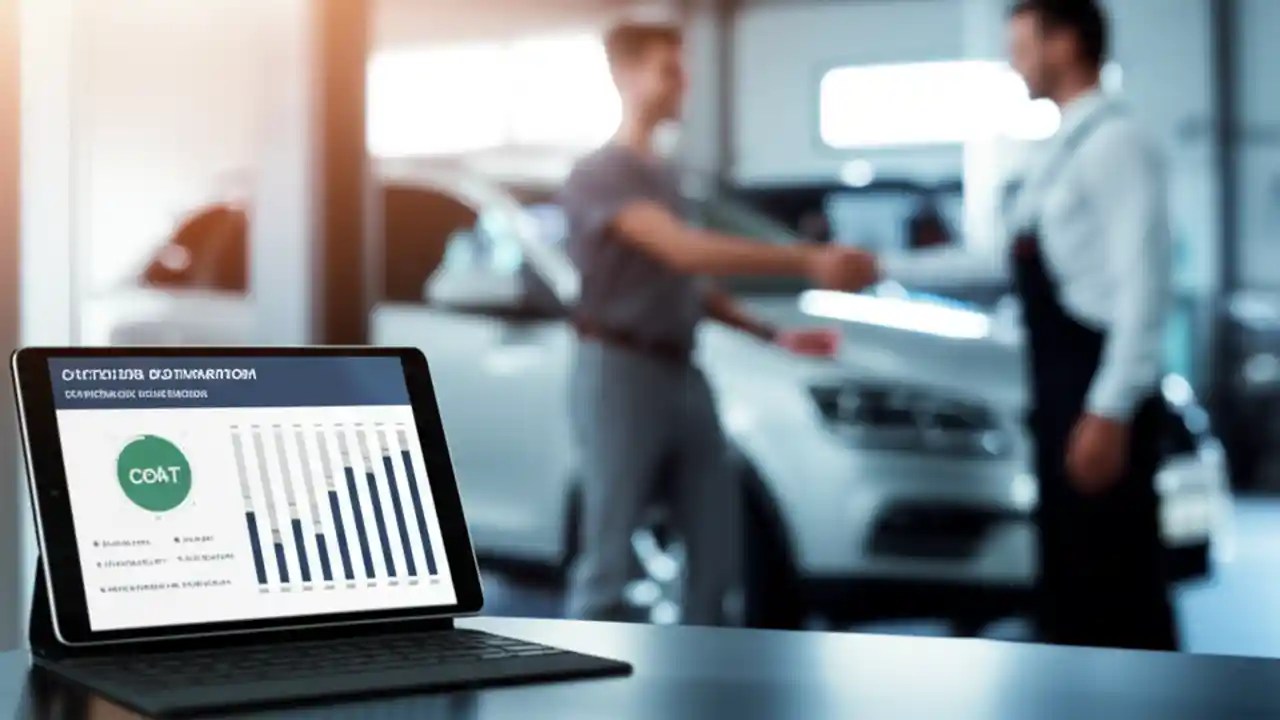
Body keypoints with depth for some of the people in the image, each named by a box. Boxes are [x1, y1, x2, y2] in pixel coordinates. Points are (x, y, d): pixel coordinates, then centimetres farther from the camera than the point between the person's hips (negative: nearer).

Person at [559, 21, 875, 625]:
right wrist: (808, 261, -31)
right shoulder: (600, 175, -10)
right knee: (609, 561, -5)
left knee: (718, 552, 7)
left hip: (681, 376, 8)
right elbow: (685, 251, -25)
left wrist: (775, 335, 12)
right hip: (621, 375, -8)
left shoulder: (664, 174, 19)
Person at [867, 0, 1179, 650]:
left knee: (1118, 582, -7)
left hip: (1101, 397, -10)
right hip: (1061, 391, 10)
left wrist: (1110, 411, -22)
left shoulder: (1115, 143, -11)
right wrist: (890, 269, 22)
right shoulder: (1061, 153, 17)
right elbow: (1002, 259, 22)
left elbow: (1144, 285, -18)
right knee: (1072, 578, 13)